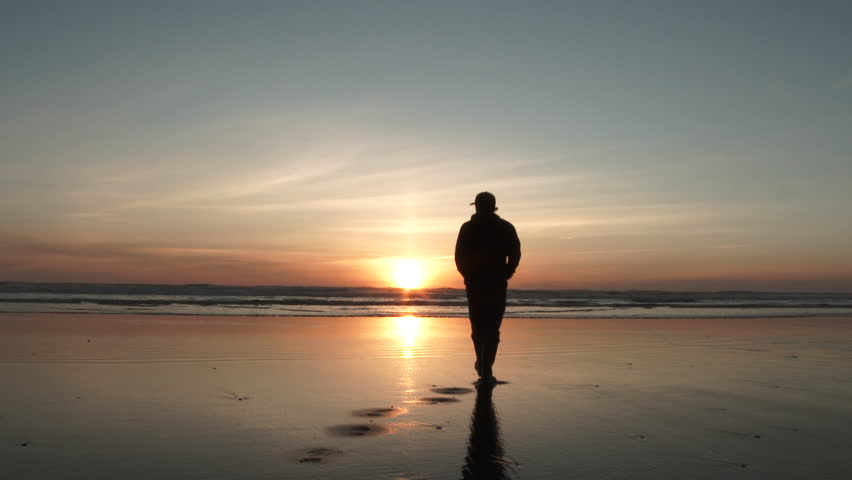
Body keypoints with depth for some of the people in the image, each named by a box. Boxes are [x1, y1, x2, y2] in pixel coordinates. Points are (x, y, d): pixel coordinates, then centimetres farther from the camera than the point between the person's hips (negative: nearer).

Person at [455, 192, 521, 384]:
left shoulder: (467, 228, 2)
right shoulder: (506, 228, 2)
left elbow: (459, 256, -3)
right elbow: (515, 255, -4)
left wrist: (468, 276, 9)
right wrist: (504, 275, 5)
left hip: (474, 284, 1)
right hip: (497, 285, -1)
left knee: (477, 326, 17)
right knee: (492, 329, 0)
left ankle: (482, 364, 29)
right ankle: (486, 370, -8)